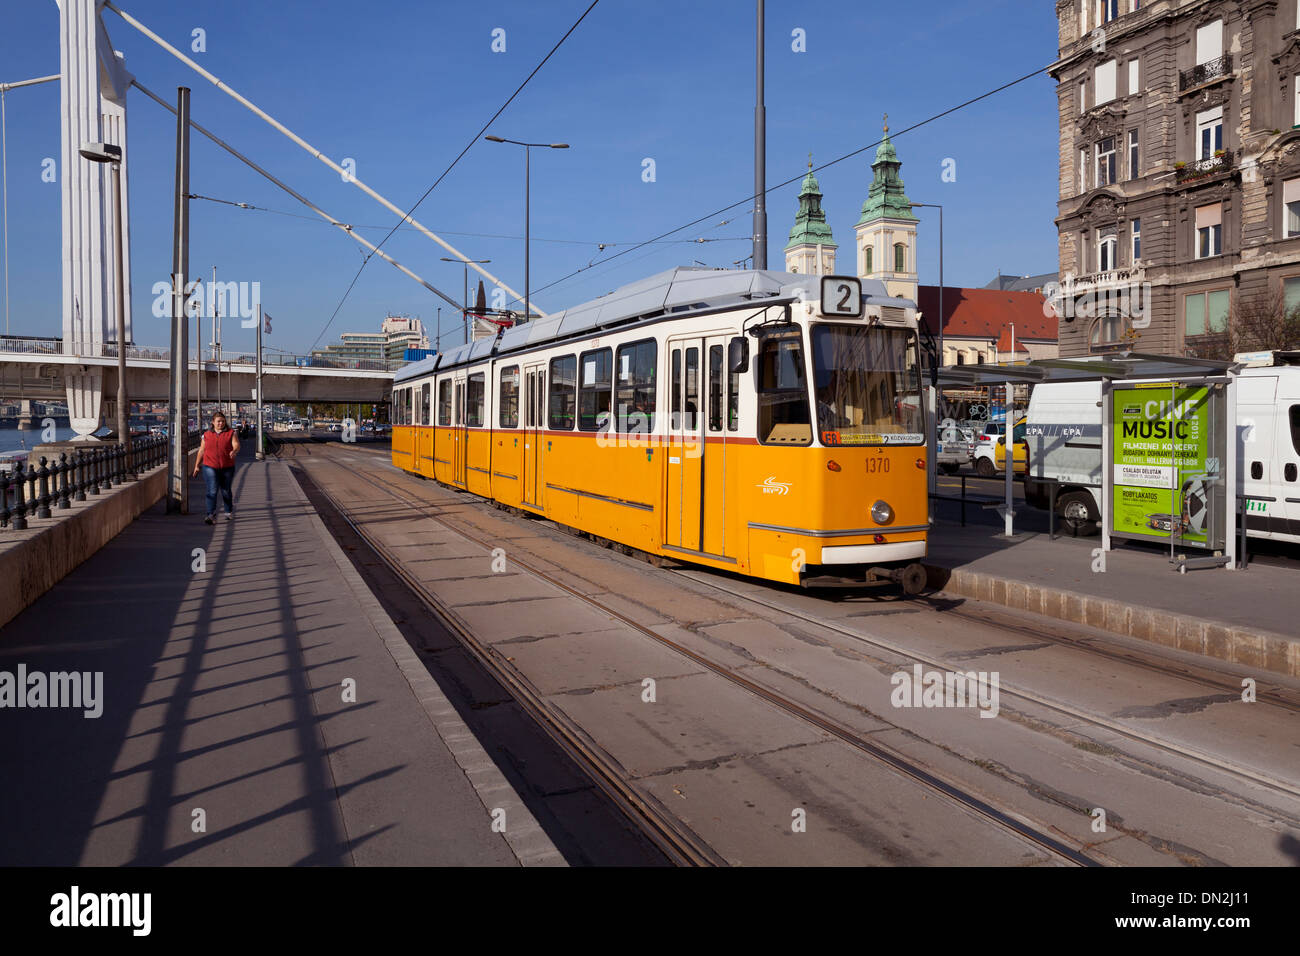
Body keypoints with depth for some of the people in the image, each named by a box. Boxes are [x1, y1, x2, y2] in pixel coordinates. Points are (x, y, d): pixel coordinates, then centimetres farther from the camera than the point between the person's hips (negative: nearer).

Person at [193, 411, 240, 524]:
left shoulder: (231, 433, 2)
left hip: (227, 467, 0)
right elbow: (201, 450, 15)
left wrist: (234, 451, -35)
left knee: (226, 491, 12)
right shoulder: (207, 435, 9)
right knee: (212, 491, -10)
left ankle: (229, 512, 33)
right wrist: (197, 465, 15)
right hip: (210, 467, 0)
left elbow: (236, 445, -12)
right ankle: (211, 516, -14)